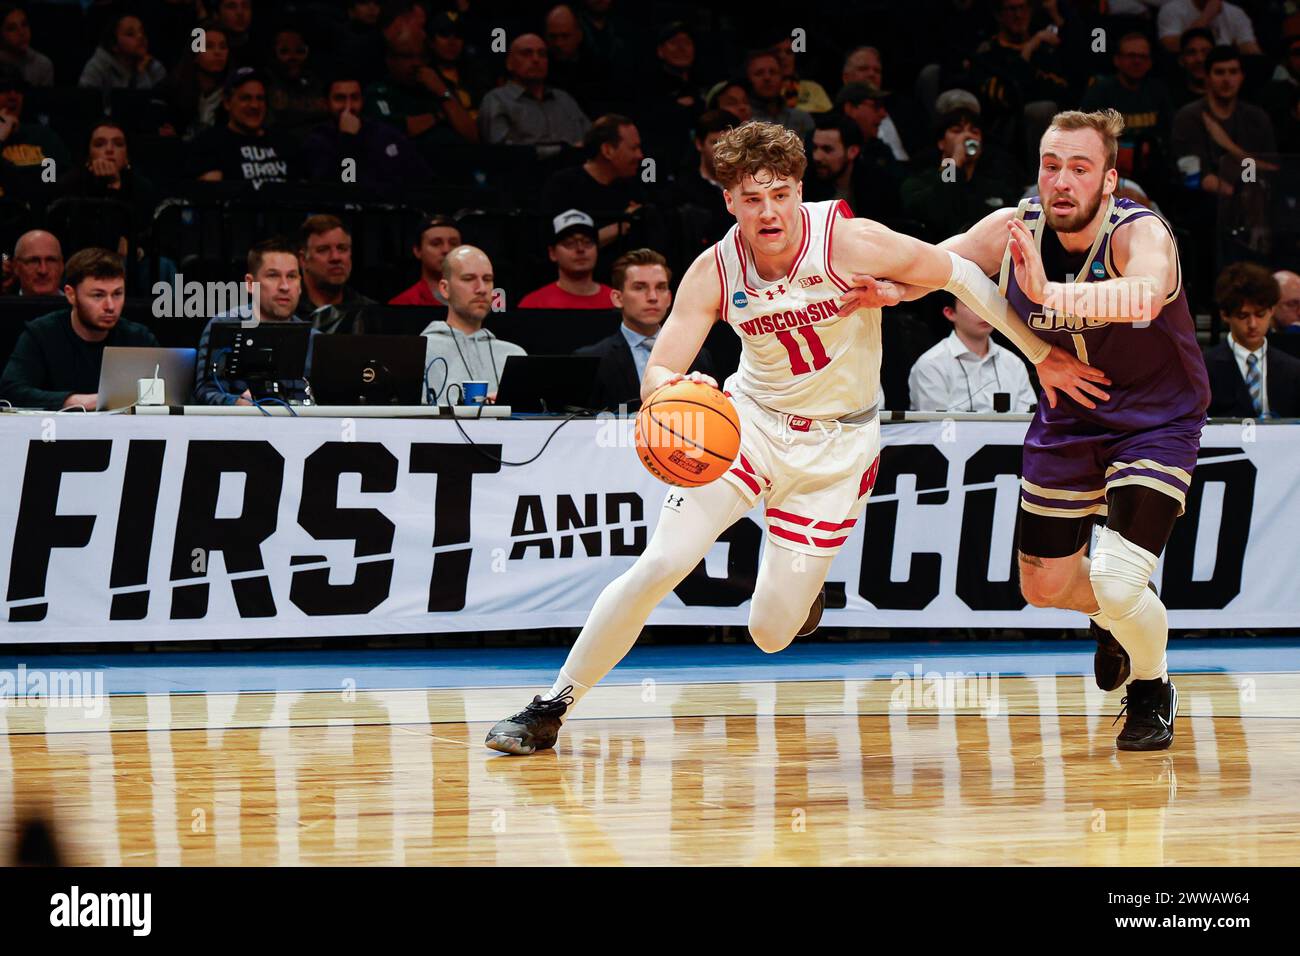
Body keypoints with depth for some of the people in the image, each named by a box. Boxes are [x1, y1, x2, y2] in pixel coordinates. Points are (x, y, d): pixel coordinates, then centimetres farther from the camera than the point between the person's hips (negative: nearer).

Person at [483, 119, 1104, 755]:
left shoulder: (852, 243, -21)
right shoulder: (714, 272, -14)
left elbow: (960, 275, -10)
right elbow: (656, 374, -17)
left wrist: (1040, 352, -2)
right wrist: (670, 390, -43)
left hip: (837, 444, -1)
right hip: (750, 419, 1)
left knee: (771, 633, -4)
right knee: (660, 564, -16)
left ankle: (802, 579, 35)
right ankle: (552, 707, -3)